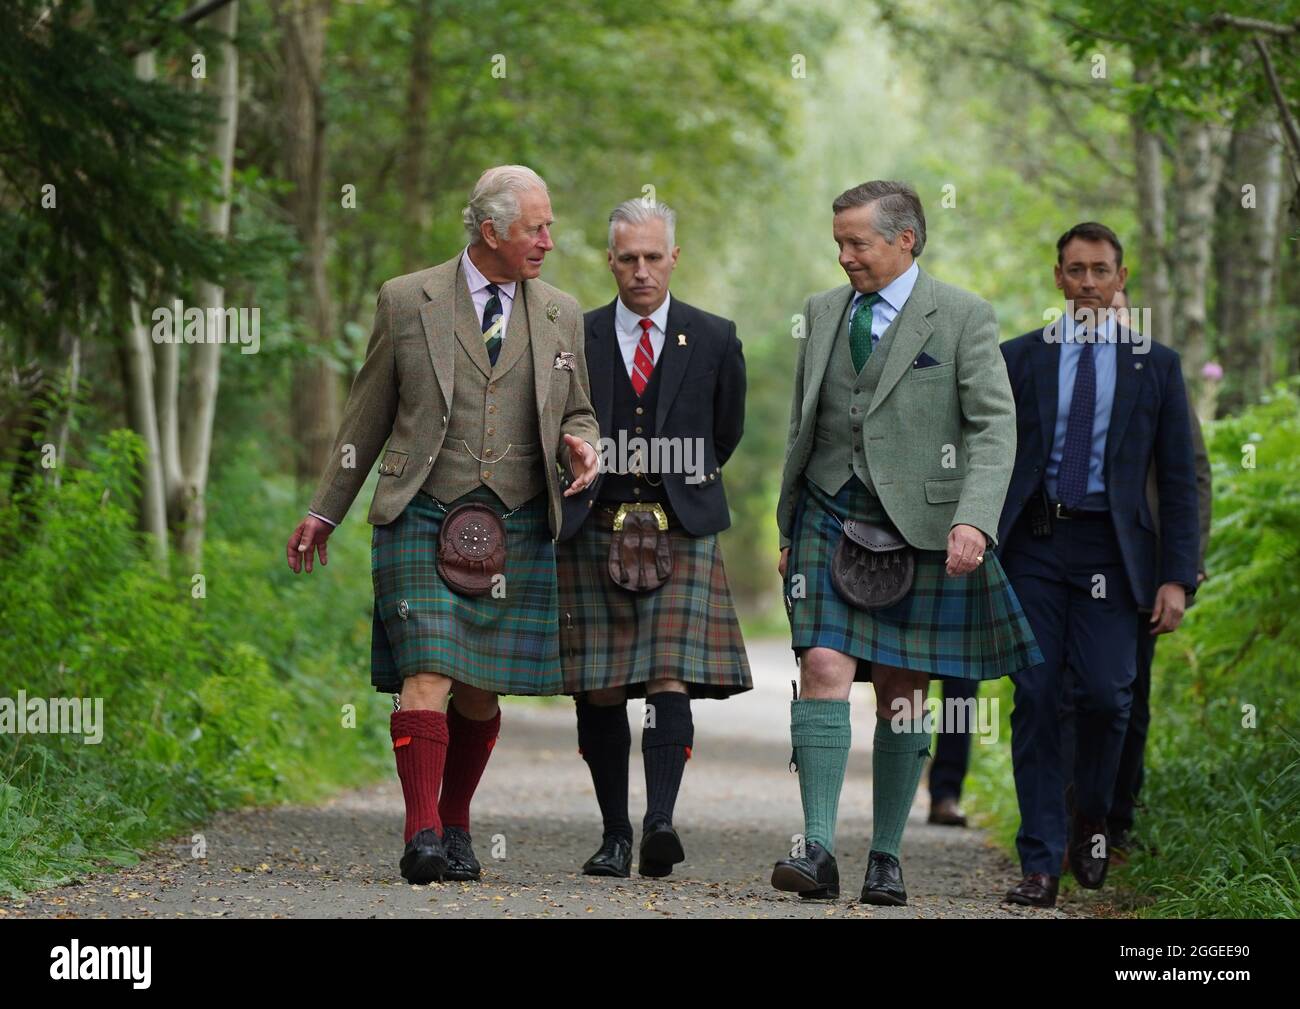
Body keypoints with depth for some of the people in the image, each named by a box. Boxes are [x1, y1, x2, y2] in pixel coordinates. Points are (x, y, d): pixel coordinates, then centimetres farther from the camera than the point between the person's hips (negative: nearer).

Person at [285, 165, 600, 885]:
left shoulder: (560, 316, 11)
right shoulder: (407, 301, 3)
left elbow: (575, 414, 20)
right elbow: (368, 413, 9)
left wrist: (581, 447, -5)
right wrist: (325, 511, 11)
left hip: (515, 530, 3)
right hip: (421, 521, -3)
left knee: (481, 689, 4)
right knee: (426, 673, -14)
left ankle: (455, 826, 20)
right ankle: (421, 834, -17)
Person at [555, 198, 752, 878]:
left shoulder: (714, 340, 6)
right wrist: (581, 486, 11)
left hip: (681, 535, -1)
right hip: (594, 535, 1)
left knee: (670, 678, -15)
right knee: (599, 692, 2)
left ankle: (659, 824, -23)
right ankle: (614, 834, 10)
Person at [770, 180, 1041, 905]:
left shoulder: (964, 317, -3)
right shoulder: (824, 312, 12)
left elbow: (995, 425, -9)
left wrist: (974, 519, -23)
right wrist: (788, 528, 18)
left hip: (922, 529, -3)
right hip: (832, 520, 3)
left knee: (903, 694, 4)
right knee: (824, 670, -13)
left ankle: (887, 858, 13)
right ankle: (818, 851, -16)